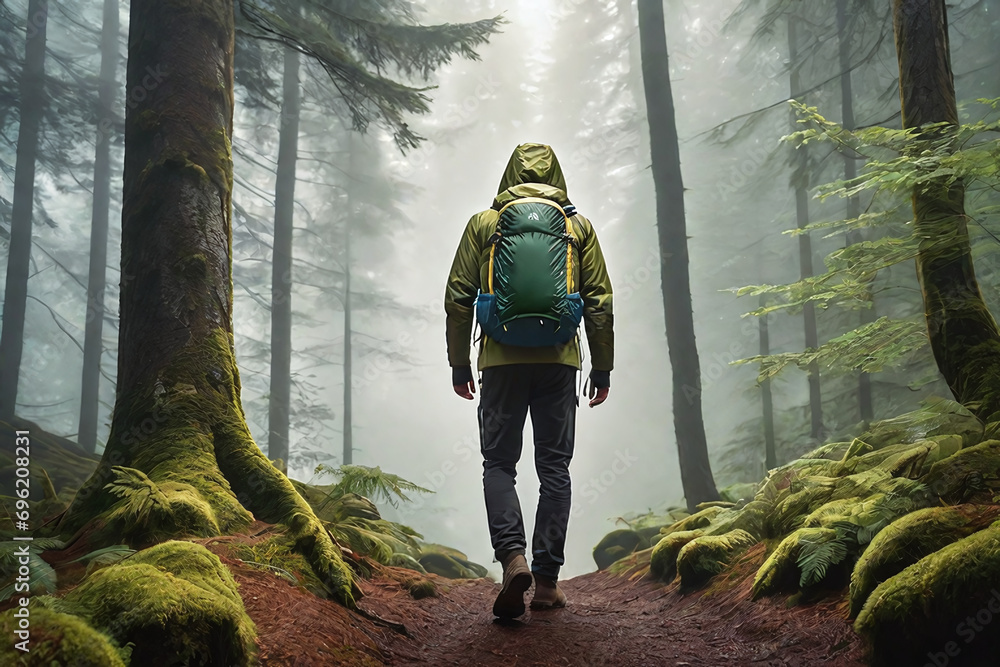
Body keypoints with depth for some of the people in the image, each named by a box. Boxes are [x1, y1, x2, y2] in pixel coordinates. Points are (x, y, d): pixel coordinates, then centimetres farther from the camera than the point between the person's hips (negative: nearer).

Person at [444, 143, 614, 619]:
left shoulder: (483, 223, 9)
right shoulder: (578, 226, 10)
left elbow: (458, 297, 5)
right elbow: (599, 301, 7)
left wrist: (459, 362, 11)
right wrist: (602, 366, 12)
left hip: (502, 360, -1)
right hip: (558, 361, 1)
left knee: (499, 463, 7)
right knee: (554, 466, 7)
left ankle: (512, 557, -14)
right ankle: (547, 580, 7)